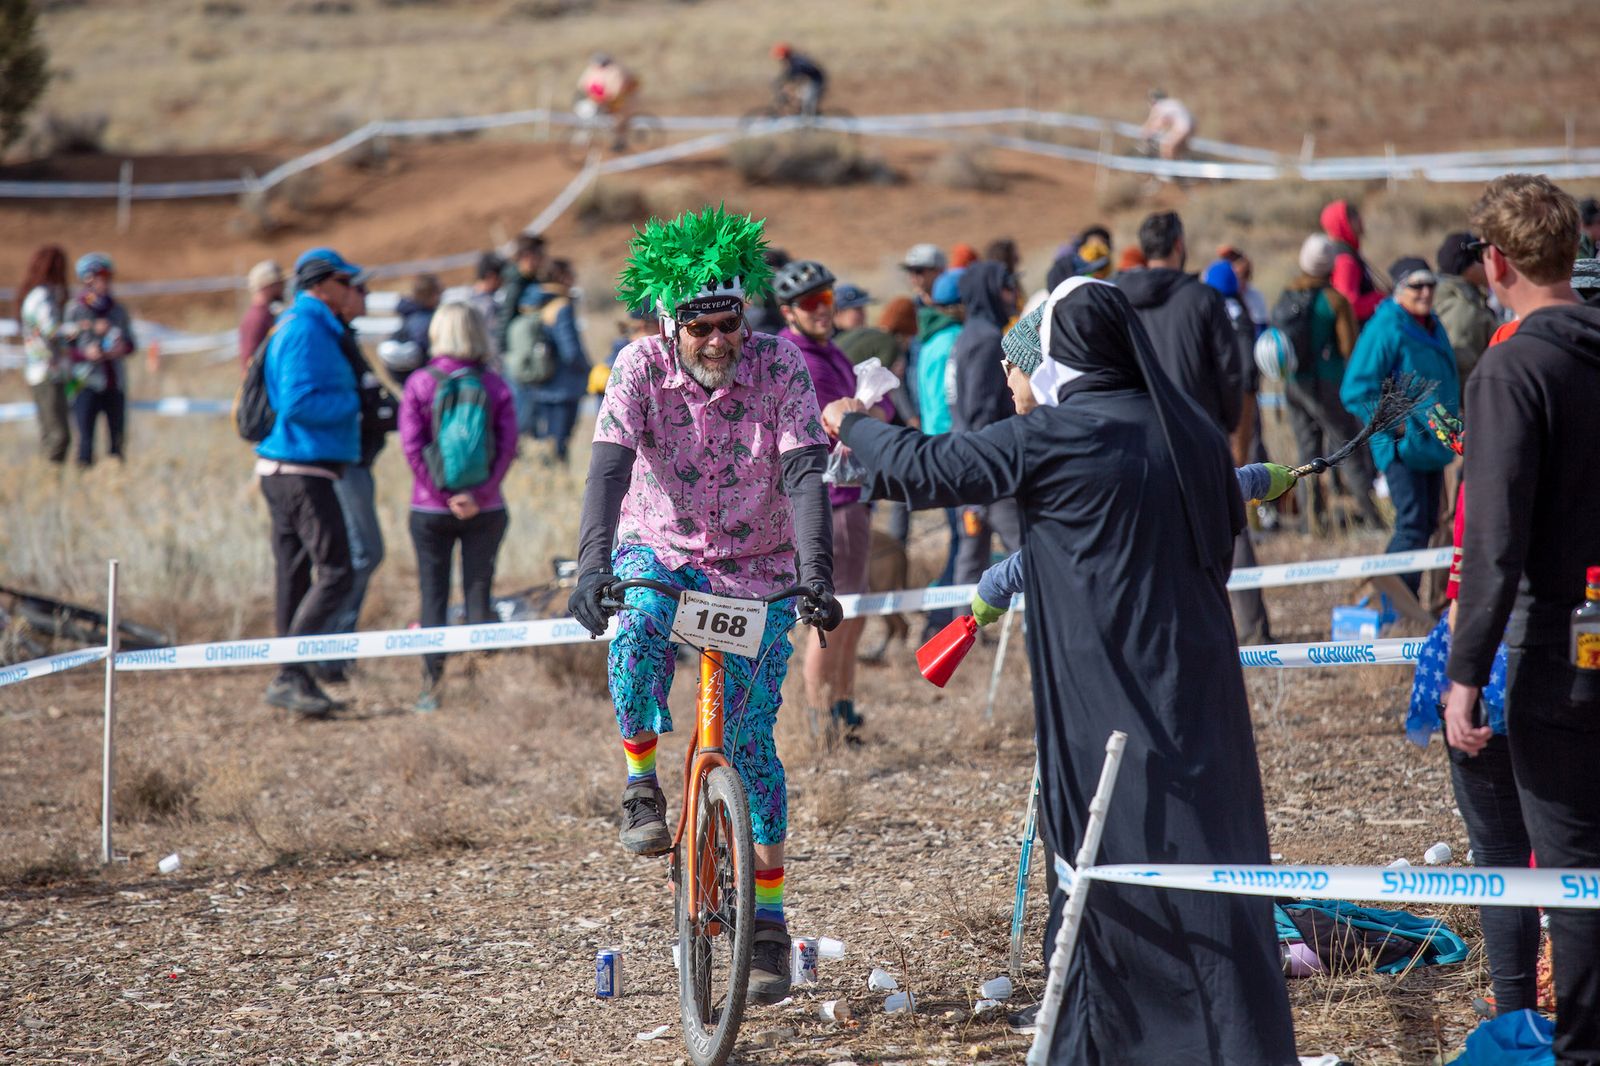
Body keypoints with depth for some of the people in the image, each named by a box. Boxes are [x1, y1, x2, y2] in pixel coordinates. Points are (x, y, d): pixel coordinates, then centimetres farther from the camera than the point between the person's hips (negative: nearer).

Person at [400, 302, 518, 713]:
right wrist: (478, 494, -13)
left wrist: (444, 493, -9)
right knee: (478, 593, 8)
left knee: (433, 594, 6)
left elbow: (412, 446, -10)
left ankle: (431, 685, 2)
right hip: (485, 510, 1)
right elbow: (508, 445, -10)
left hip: (430, 509, -1)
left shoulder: (420, 383, -4)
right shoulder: (495, 385, -2)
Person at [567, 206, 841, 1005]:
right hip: (660, 550, 0)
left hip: (758, 570, 0)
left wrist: (815, 571, -38)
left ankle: (769, 923, 6)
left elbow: (804, 473, -24)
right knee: (636, 632, -36)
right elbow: (609, 467, -27)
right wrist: (592, 565, -41)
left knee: (749, 741, -4)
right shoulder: (641, 368, -17)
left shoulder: (779, 366, -18)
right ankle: (641, 788, -13)